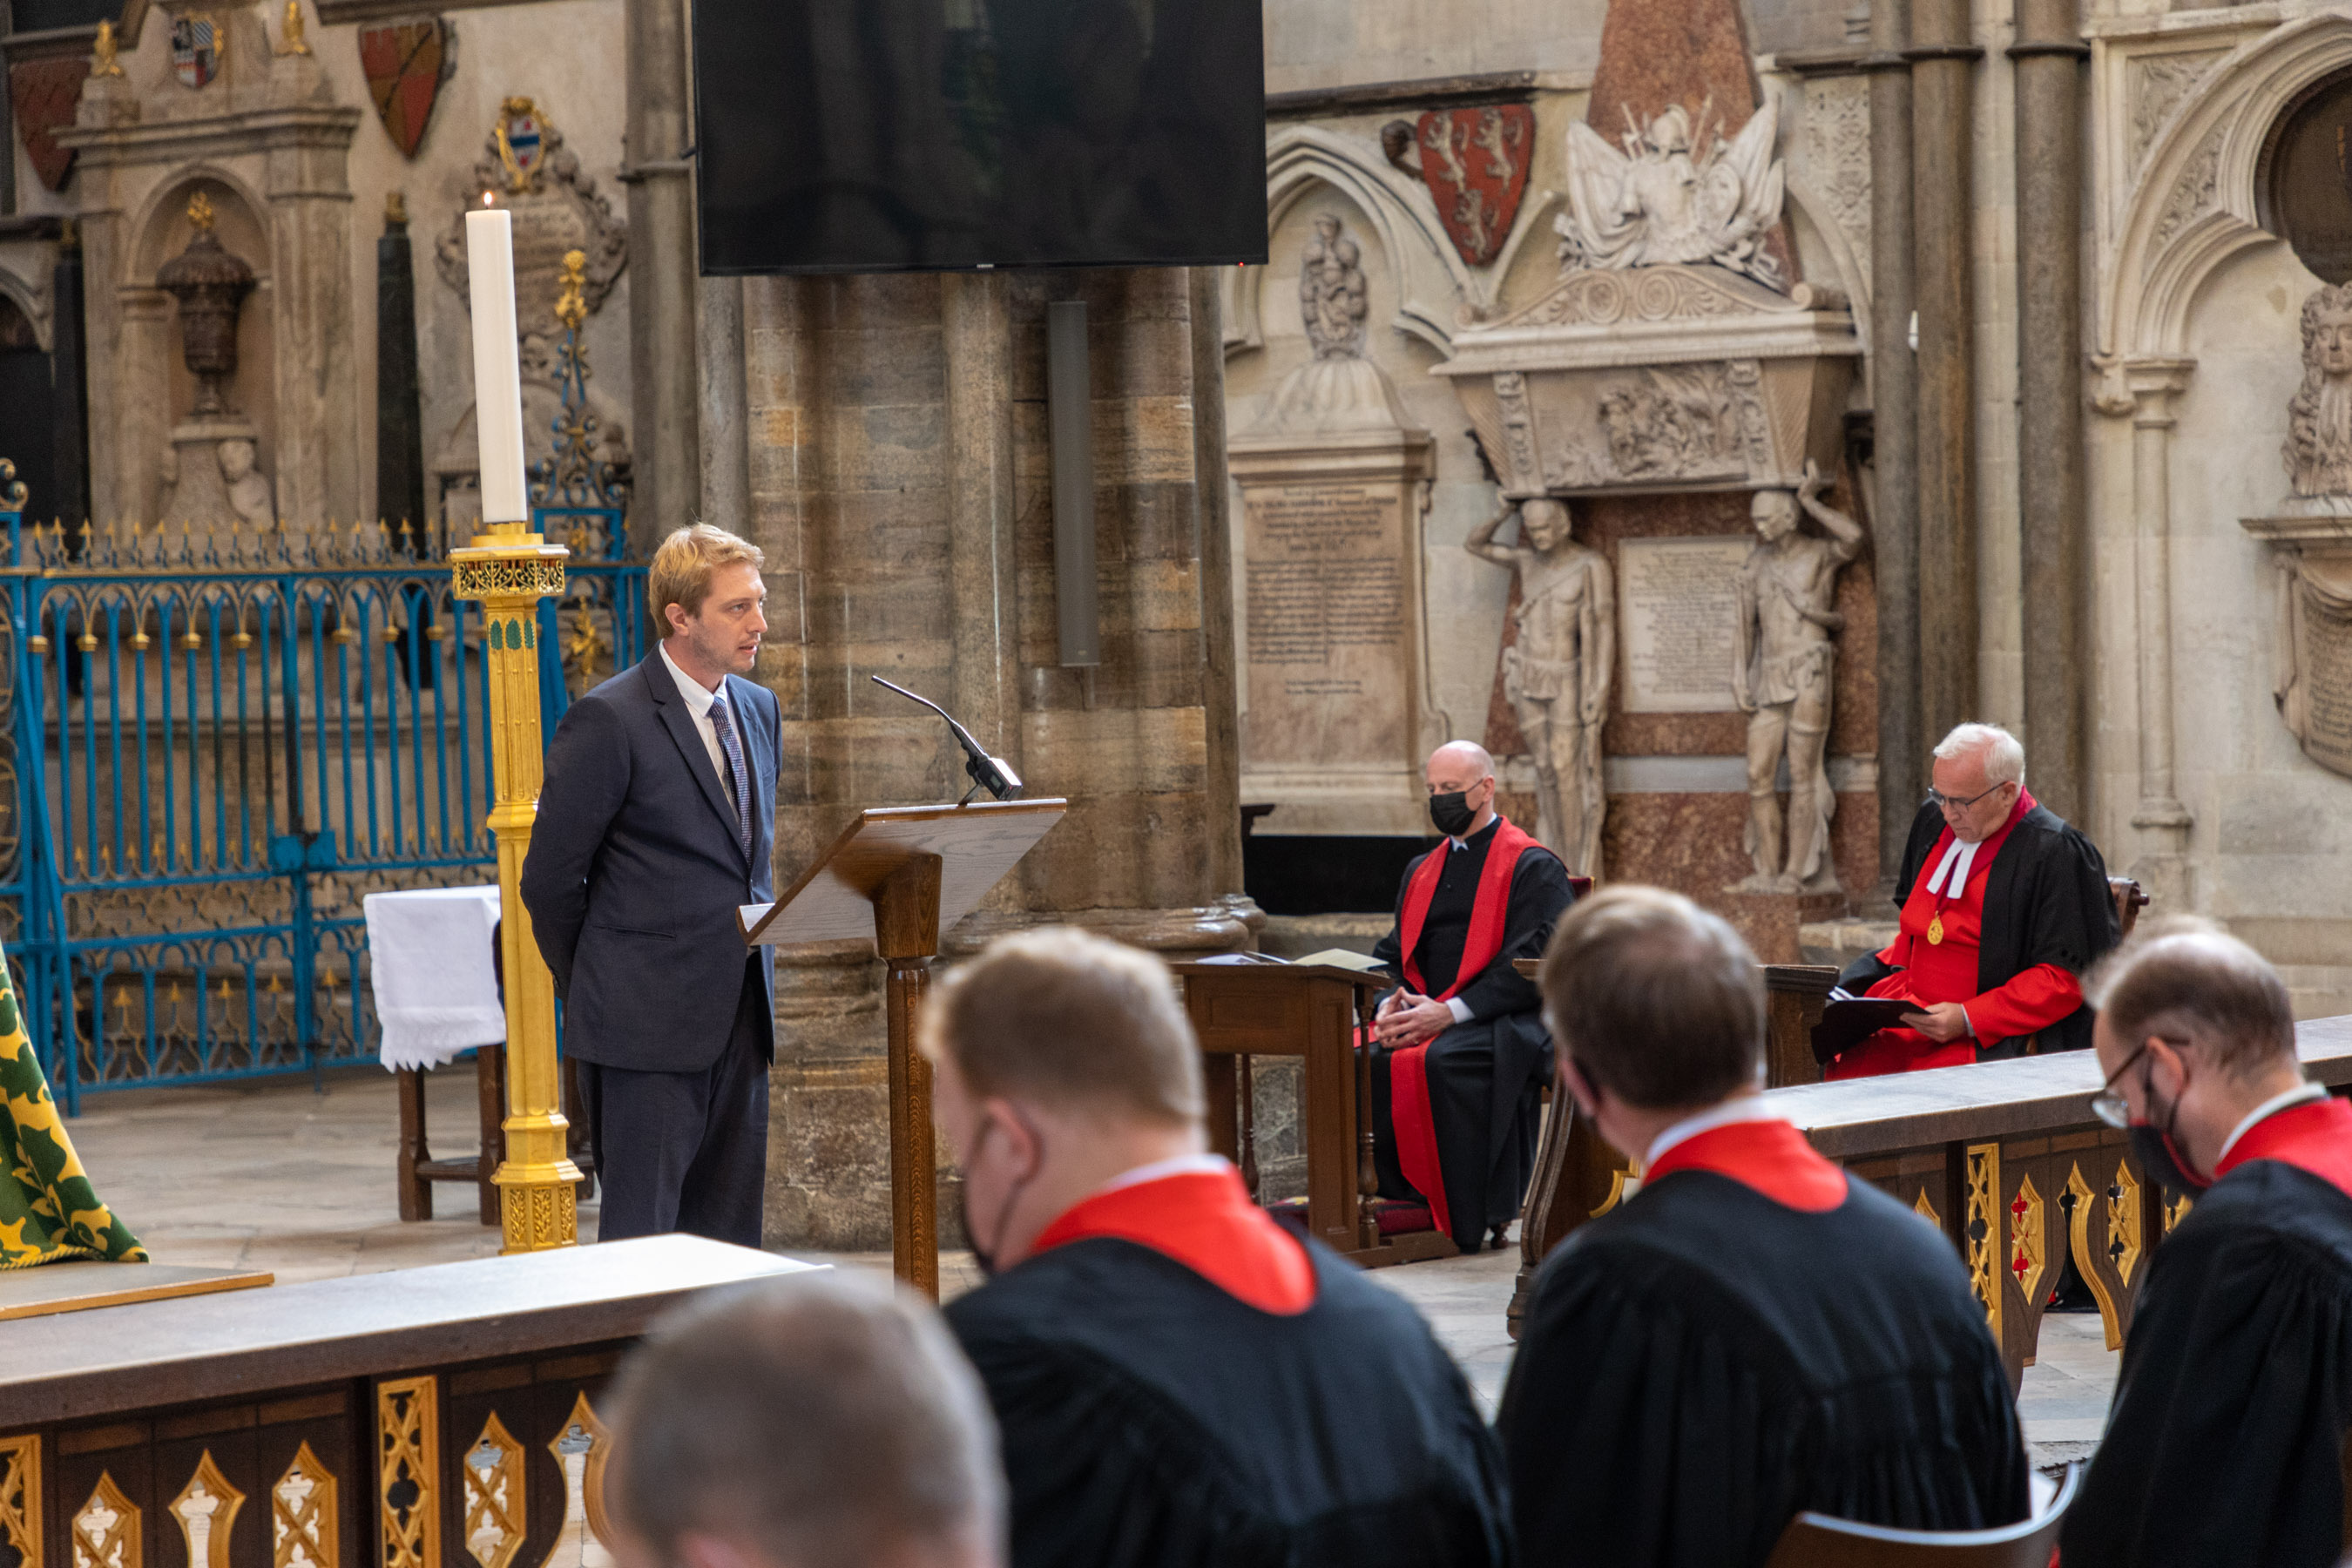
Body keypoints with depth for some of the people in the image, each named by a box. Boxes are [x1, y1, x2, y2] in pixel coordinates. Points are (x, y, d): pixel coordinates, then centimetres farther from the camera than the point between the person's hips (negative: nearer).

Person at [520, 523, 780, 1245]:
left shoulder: (760, 710, 12)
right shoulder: (609, 721, -11)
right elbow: (549, 880, -7)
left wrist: (754, 972, 15)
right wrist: (596, 993, 1)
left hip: (740, 1020, 7)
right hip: (649, 1024, -7)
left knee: (730, 1233, 8)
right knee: (642, 1234, -5)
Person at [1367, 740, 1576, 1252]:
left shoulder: (1532, 867, 0)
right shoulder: (1422, 870, 23)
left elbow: (1530, 965, -11)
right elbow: (1391, 953, 19)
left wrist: (1449, 1012, -19)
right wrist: (1391, 1004, -5)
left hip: (1504, 1020, -6)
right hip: (1421, 1014, 6)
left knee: (1441, 1061, -38)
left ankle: (1466, 1219, -29)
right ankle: (1384, 1202, -18)